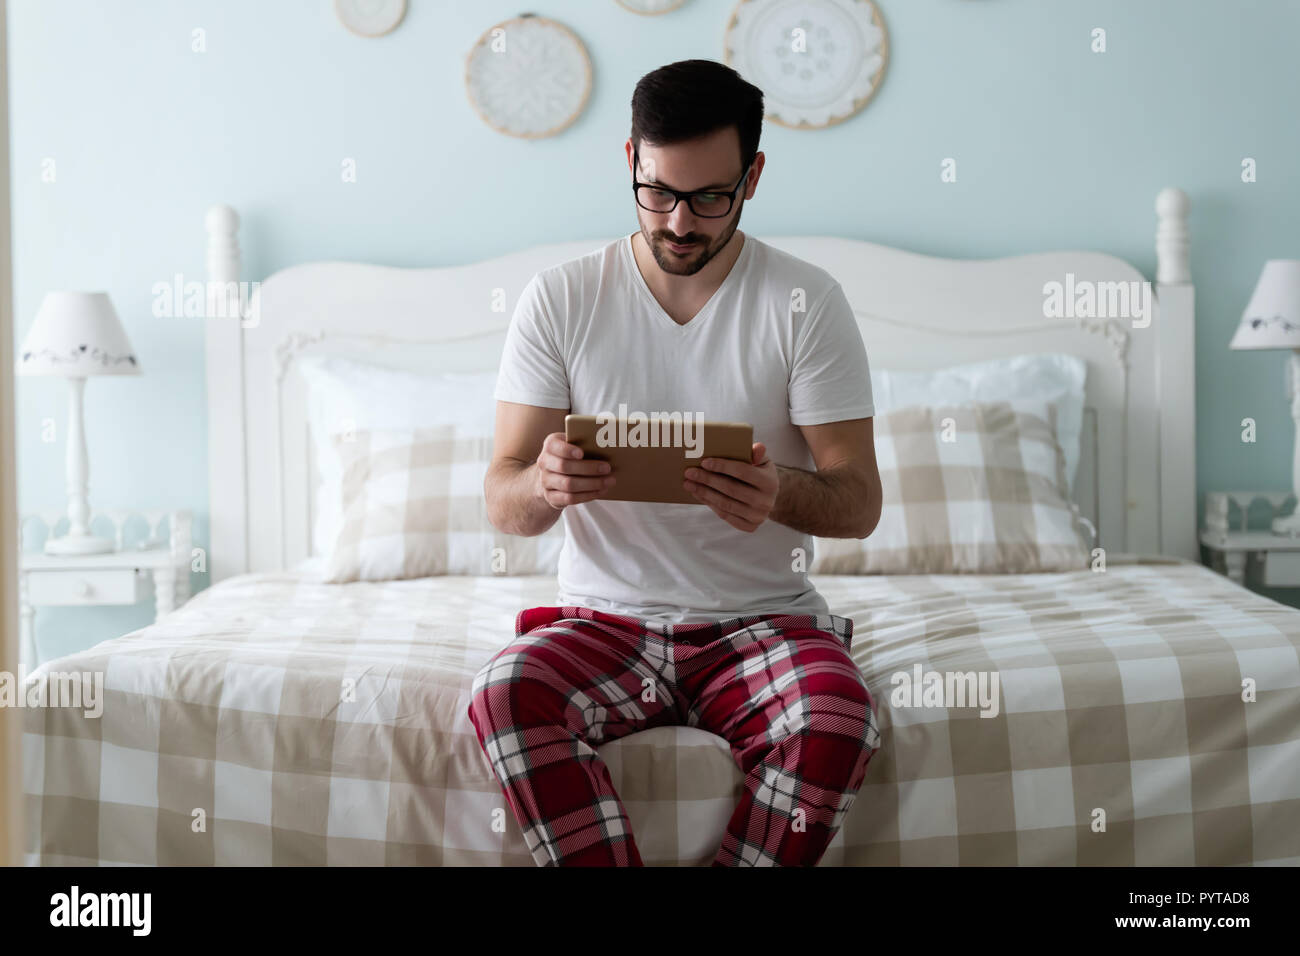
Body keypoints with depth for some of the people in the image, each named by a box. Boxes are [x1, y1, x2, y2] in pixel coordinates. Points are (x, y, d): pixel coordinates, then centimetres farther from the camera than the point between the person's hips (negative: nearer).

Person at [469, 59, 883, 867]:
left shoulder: (806, 302, -1)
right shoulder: (559, 300, 2)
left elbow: (860, 503, -3)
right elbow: (503, 505, -1)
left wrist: (780, 494, -27)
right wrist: (544, 485, -26)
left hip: (763, 615, 0)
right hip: (606, 617, 1)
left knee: (838, 722, -31)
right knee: (506, 696, -30)